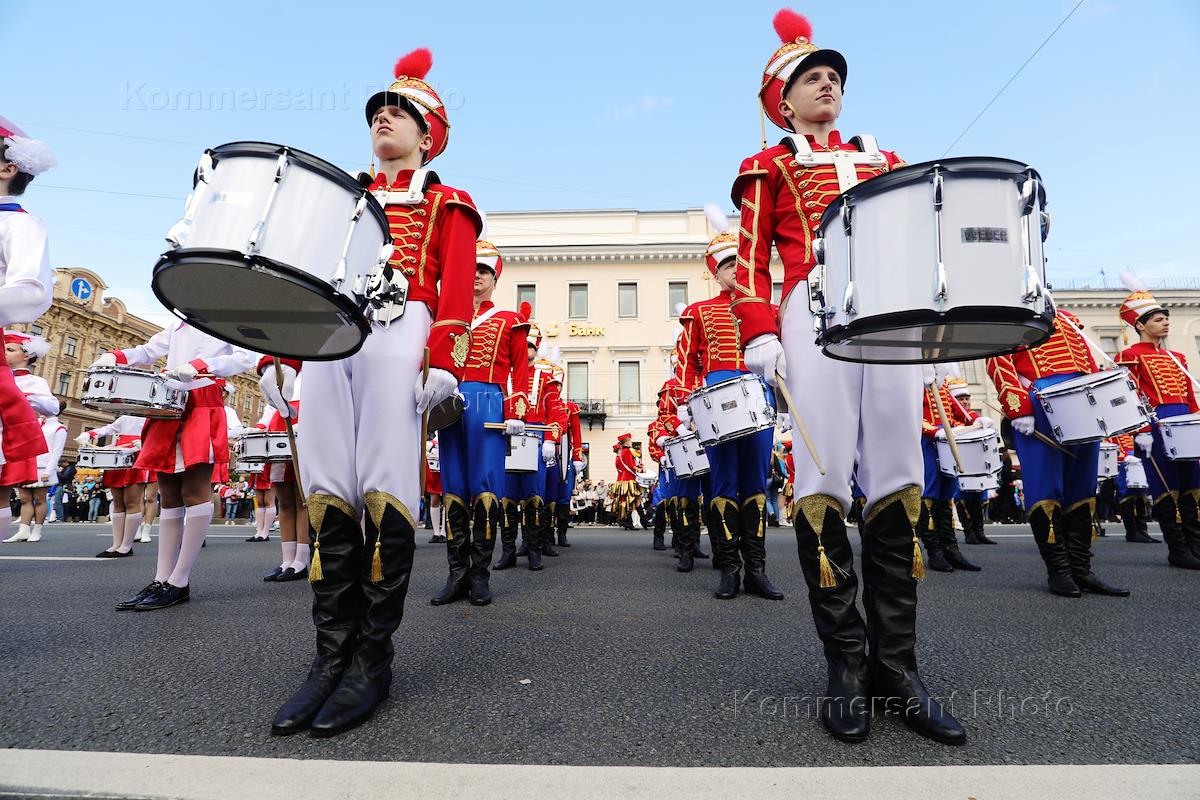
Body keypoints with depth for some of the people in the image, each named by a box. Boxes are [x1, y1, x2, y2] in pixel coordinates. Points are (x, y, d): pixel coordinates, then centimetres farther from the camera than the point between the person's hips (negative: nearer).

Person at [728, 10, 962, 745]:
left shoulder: (885, 161, 31)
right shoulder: (768, 169, 18)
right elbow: (751, 259, 4)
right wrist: (759, 334, -11)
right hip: (814, 314, -4)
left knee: (898, 482, -2)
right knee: (825, 482, -9)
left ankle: (898, 664, 7)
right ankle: (846, 665, 2)